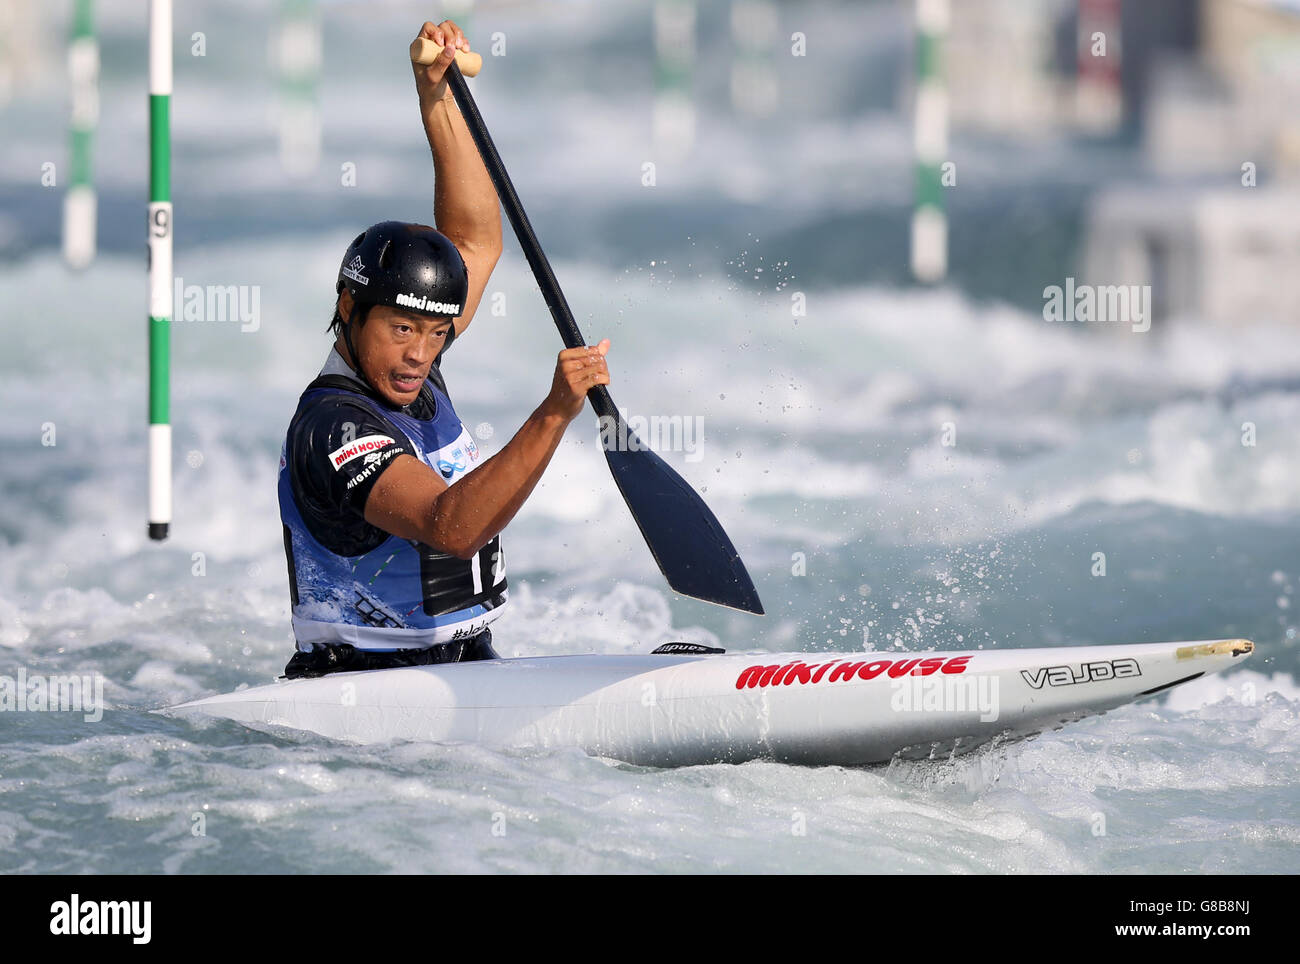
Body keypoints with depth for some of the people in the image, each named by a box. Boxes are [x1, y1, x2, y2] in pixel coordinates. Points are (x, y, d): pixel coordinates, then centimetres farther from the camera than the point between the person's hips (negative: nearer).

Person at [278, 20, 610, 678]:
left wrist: (437, 100, 5)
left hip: (469, 671, 8)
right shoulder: (332, 425, -18)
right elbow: (452, 527, -32)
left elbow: (477, 241, 16)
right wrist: (556, 413, -39)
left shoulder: (406, 374, 10)